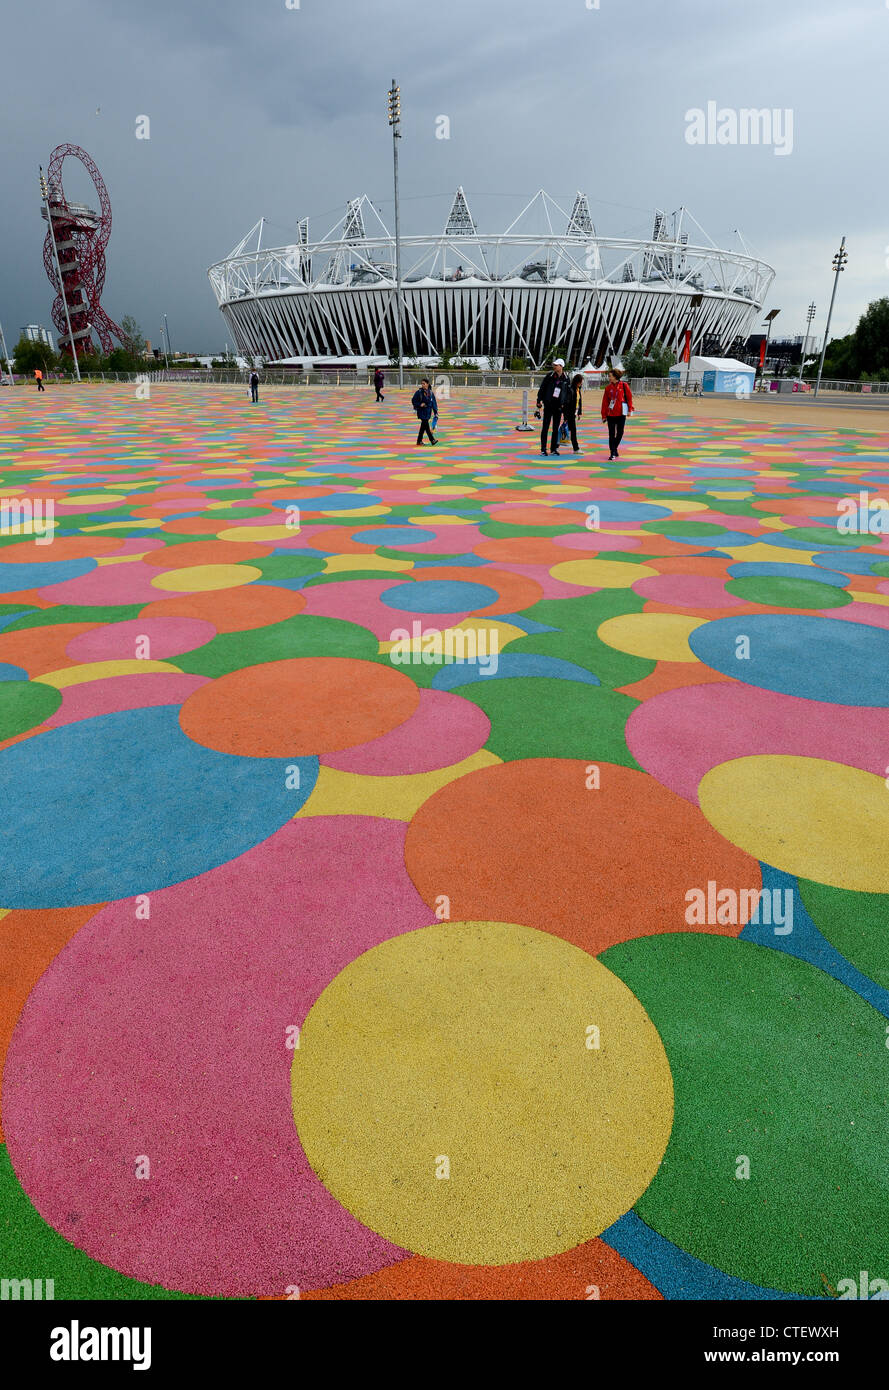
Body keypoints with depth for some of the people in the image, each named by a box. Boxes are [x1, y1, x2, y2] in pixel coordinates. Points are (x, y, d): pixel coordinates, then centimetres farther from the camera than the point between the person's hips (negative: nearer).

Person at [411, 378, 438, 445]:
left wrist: (435, 412, -1)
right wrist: (420, 404, -16)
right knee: (426, 425, -12)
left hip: (428, 412, 4)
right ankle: (432, 439, -11)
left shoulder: (430, 393, 3)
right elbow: (413, 401, -1)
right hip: (422, 412, -4)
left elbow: (434, 403, 5)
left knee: (423, 426, 10)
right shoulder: (419, 392, -6)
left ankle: (419, 440, 19)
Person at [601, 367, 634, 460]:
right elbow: (605, 401, 4)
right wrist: (604, 415, 1)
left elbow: (629, 397, 4)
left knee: (620, 433, 4)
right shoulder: (608, 387, 3)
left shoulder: (624, 385, -1)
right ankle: (613, 453, 3)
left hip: (621, 413, -1)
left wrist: (630, 409, -3)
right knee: (611, 433, -1)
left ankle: (614, 449, 25)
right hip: (611, 413, 1)